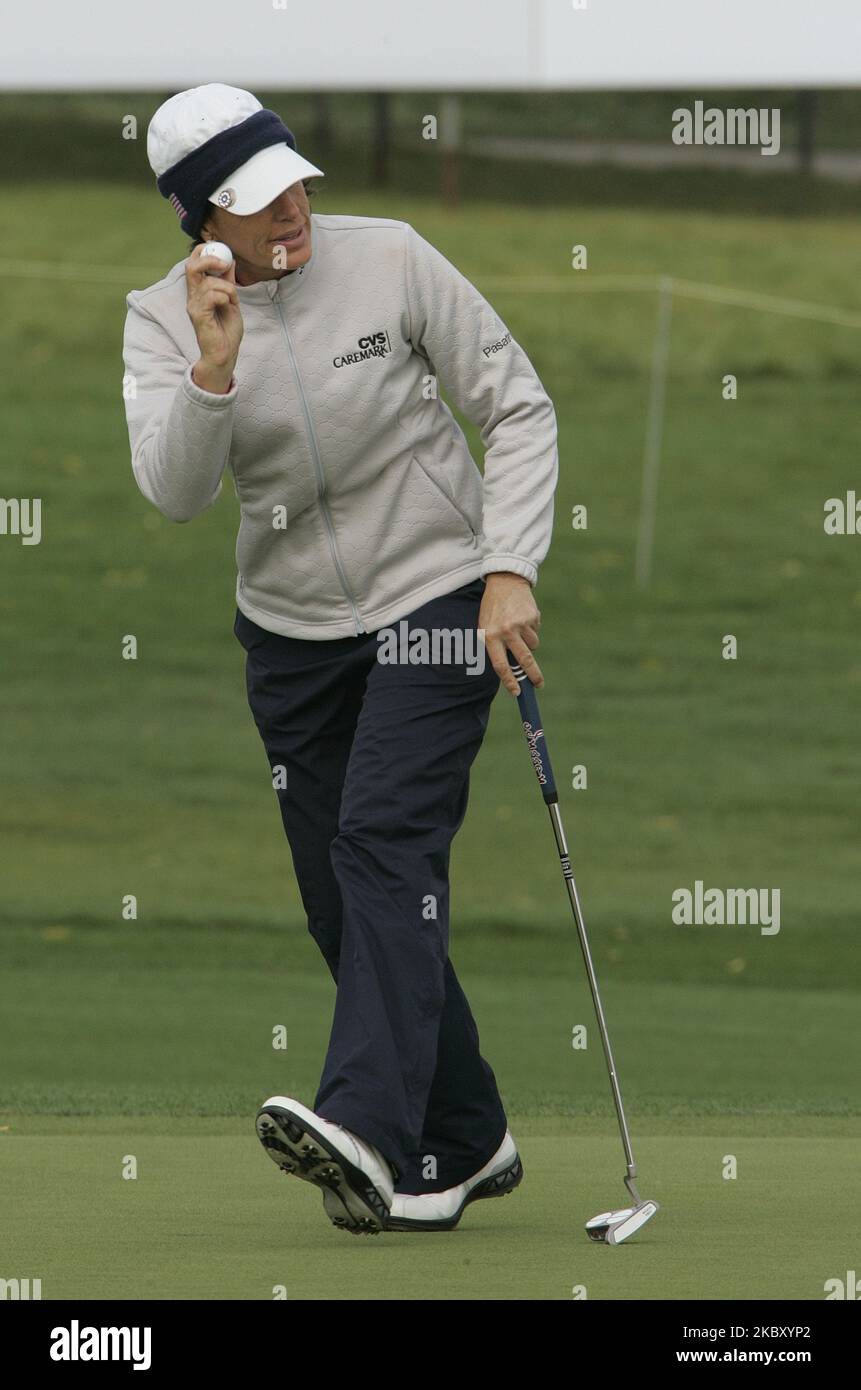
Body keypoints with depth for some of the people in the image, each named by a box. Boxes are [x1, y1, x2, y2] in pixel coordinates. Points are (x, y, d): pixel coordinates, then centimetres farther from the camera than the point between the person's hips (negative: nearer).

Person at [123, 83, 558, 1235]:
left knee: (386, 841, -22)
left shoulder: (389, 261, -11)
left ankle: (369, 1133, -37)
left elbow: (518, 407, -5)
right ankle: (464, 1145, 19)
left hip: (436, 600, -4)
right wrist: (214, 370, -35)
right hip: (292, 628, 4)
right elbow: (174, 490, -19)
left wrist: (510, 568, -14)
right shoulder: (163, 320, -5)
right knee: (345, 908, 4)